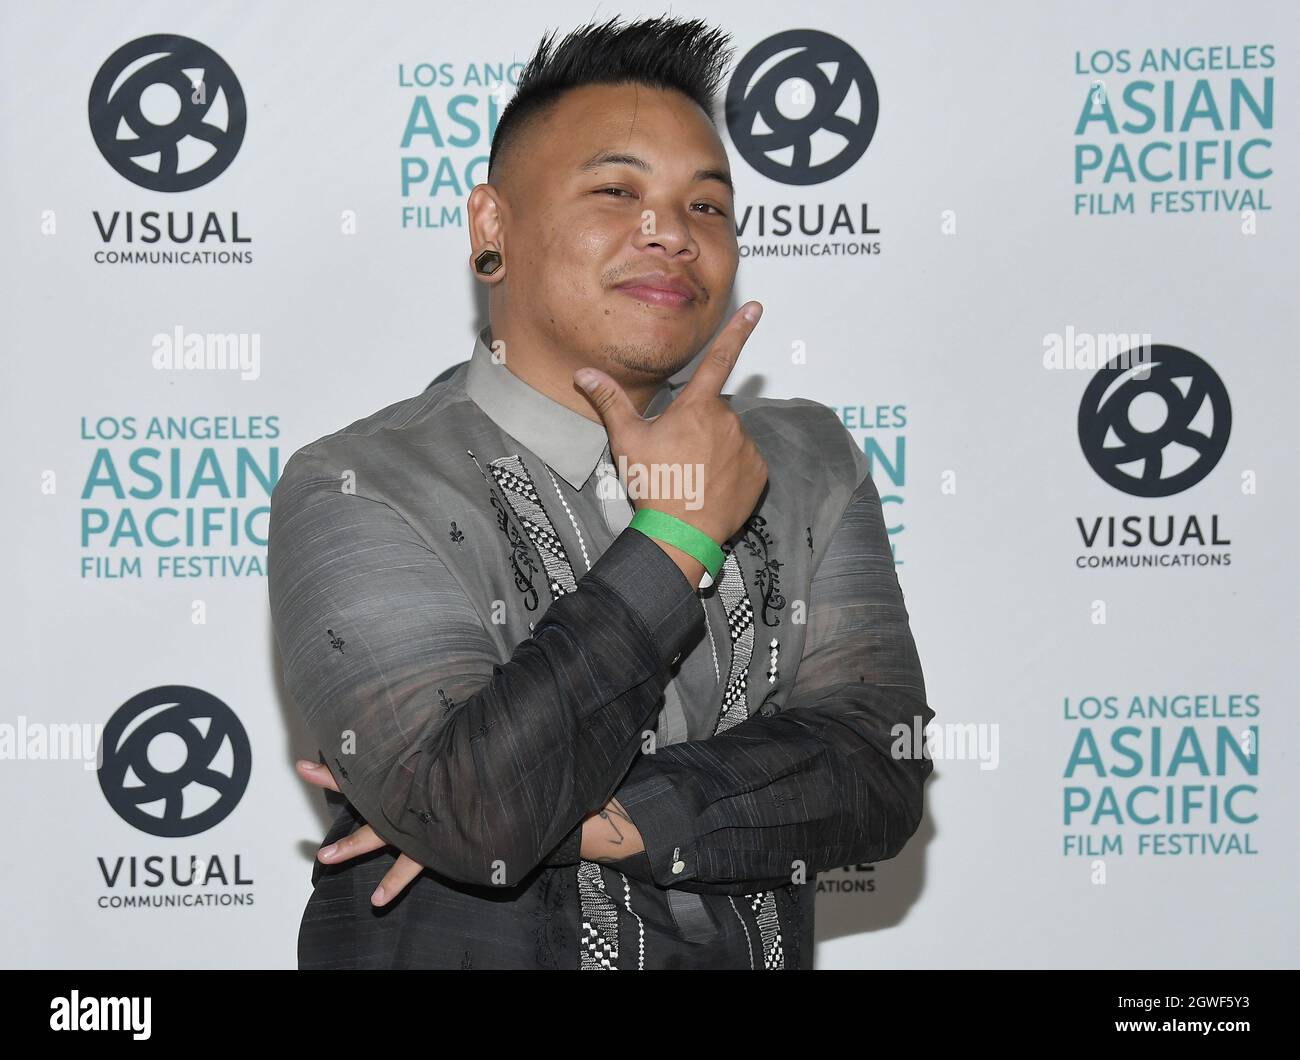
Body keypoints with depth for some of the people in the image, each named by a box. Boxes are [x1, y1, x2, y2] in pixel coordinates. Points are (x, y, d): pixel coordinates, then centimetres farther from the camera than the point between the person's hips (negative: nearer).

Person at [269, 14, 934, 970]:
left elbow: (881, 774, -6)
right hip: (454, 948, -3)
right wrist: (677, 534, -15)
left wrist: (586, 817, -17)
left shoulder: (807, 466, 3)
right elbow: (478, 811, -22)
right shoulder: (354, 493, -11)